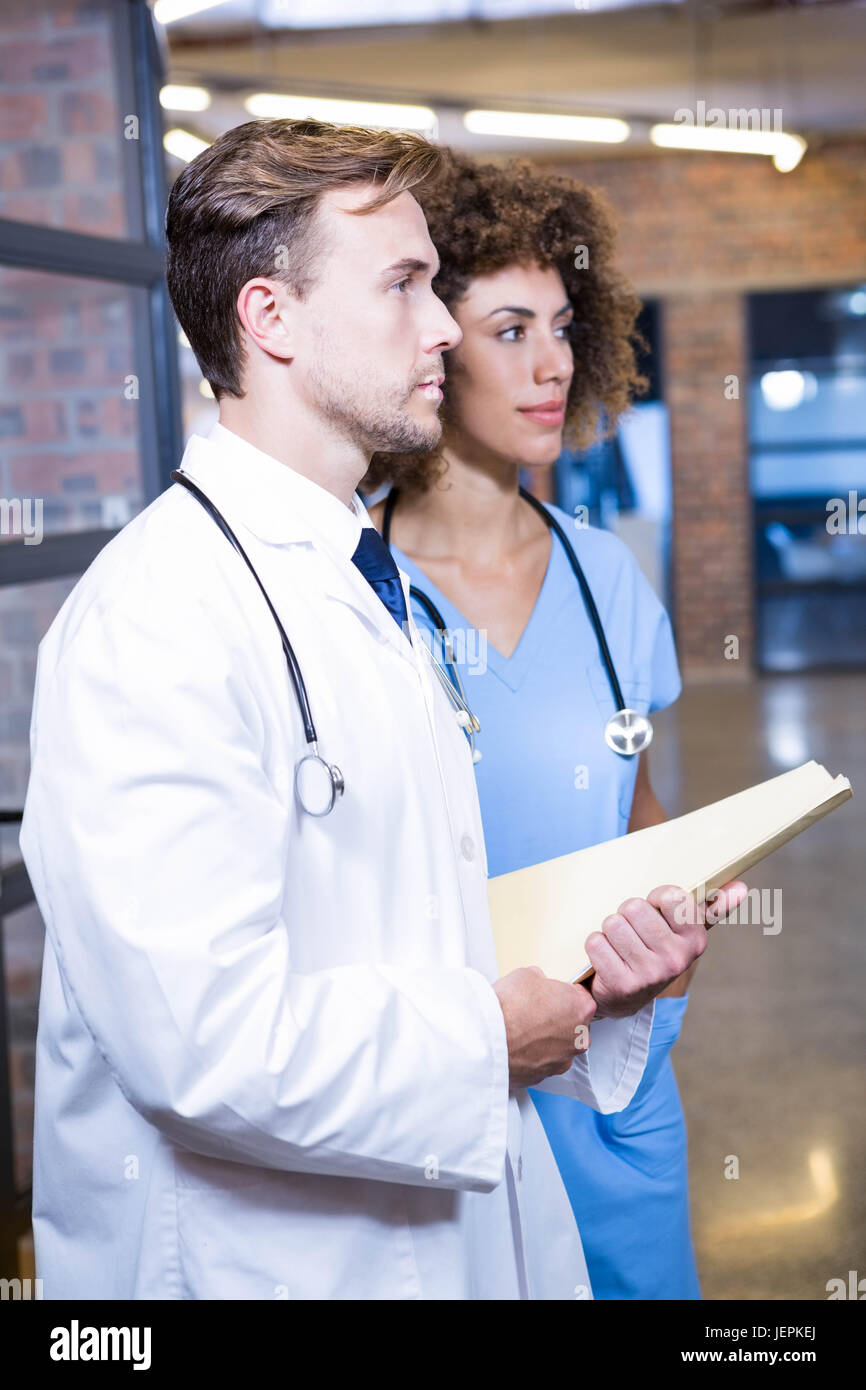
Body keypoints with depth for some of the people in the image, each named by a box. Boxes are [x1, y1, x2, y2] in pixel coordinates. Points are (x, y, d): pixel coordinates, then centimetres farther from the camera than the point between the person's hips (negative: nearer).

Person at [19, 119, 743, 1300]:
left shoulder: (362, 590, 11)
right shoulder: (156, 614, -20)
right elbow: (205, 1043, -29)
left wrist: (598, 978, -1)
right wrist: (486, 1038, -15)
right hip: (261, 1257, -8)